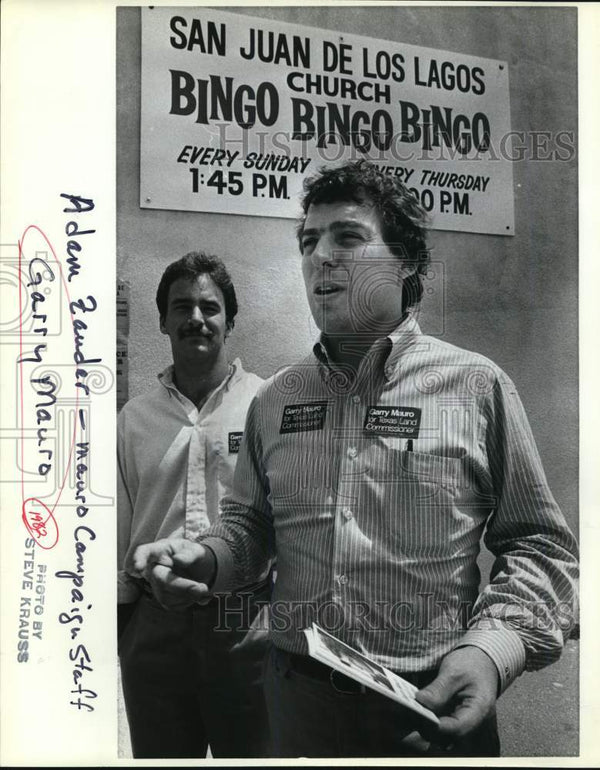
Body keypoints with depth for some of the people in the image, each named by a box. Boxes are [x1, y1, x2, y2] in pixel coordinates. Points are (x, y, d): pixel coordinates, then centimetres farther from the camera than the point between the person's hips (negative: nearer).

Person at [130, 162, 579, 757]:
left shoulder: (477, 385, -6)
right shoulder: (273, 400, 4)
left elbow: (539, 545, -3)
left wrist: (492, 648, -19)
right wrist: (205, 559, -7)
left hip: (434, 704, -3)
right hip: (297, 697, 3)